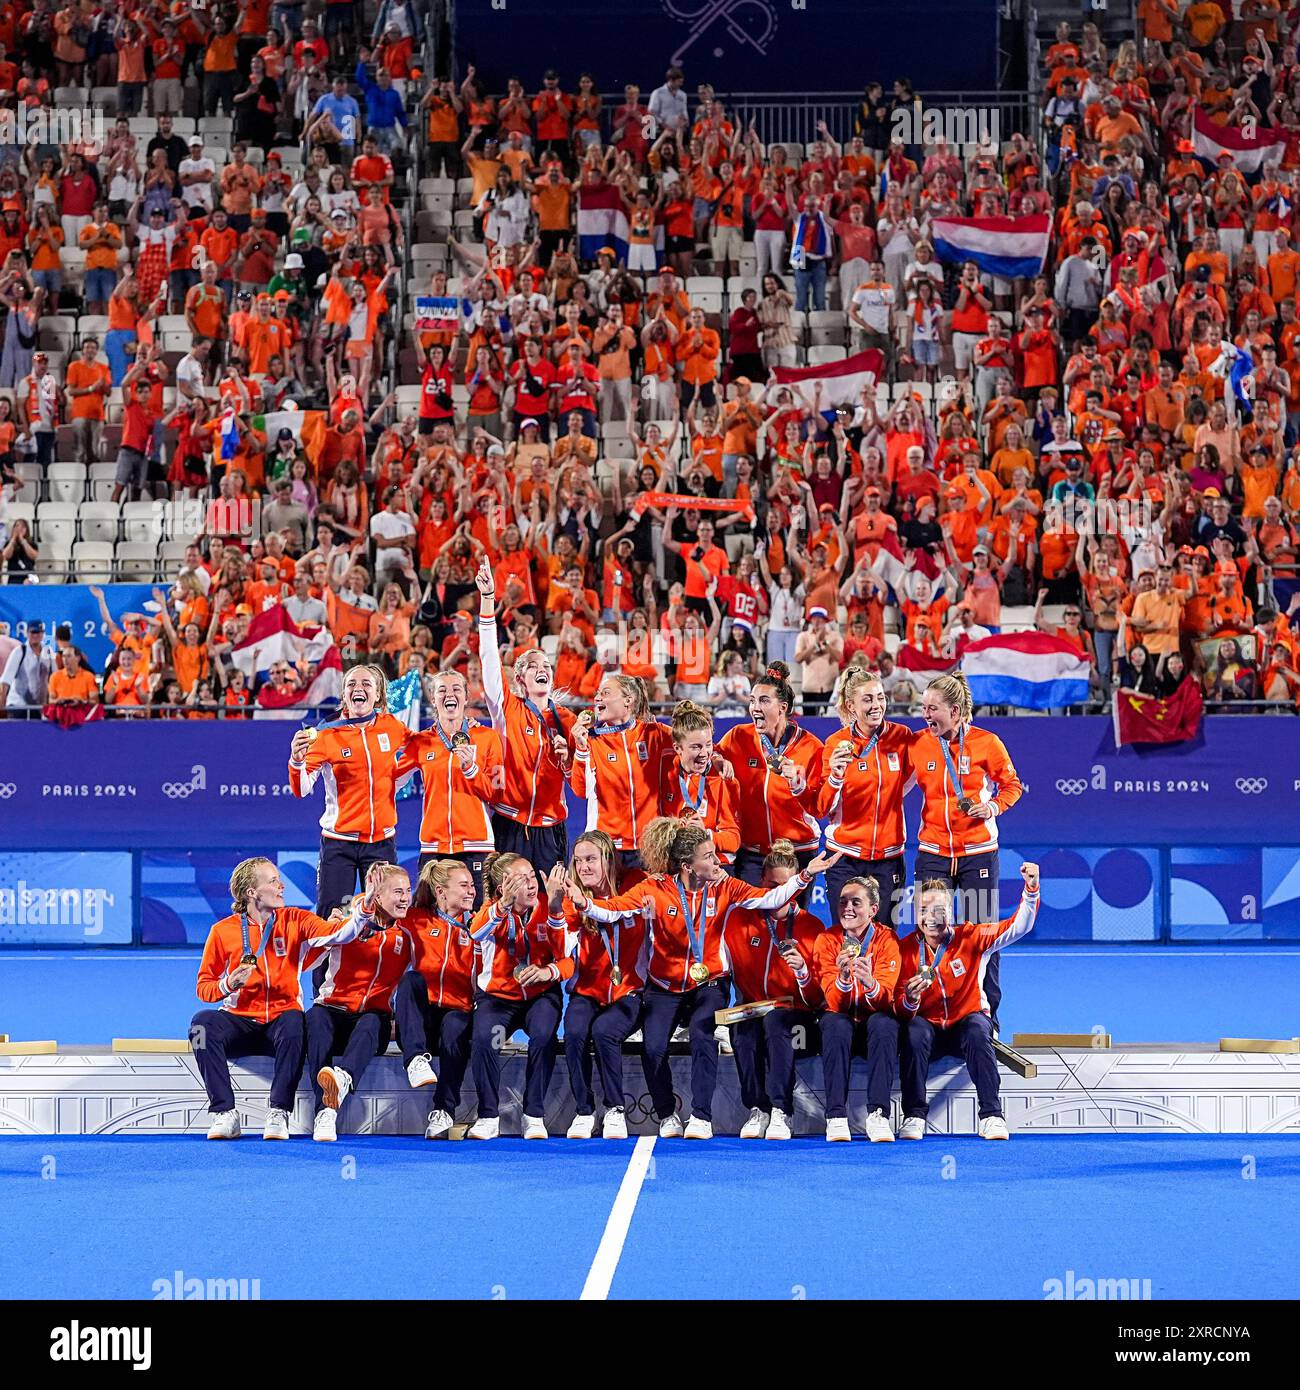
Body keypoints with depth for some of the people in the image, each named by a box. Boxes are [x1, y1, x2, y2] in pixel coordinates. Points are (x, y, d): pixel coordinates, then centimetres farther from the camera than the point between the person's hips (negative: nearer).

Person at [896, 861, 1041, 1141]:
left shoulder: (970, 938, -5)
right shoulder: (907, 949, -5)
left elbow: (1017, 927, -12)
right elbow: (902, 1011, -8)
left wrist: (1031, 890, -27)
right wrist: (910, 999, -32)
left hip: (966, 1026, 0)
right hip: (929, 1029, 0)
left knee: (977, 1027, -33)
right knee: (915, 1029, -33)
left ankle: (991, 1115, -29)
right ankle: (914, 1115, -26)